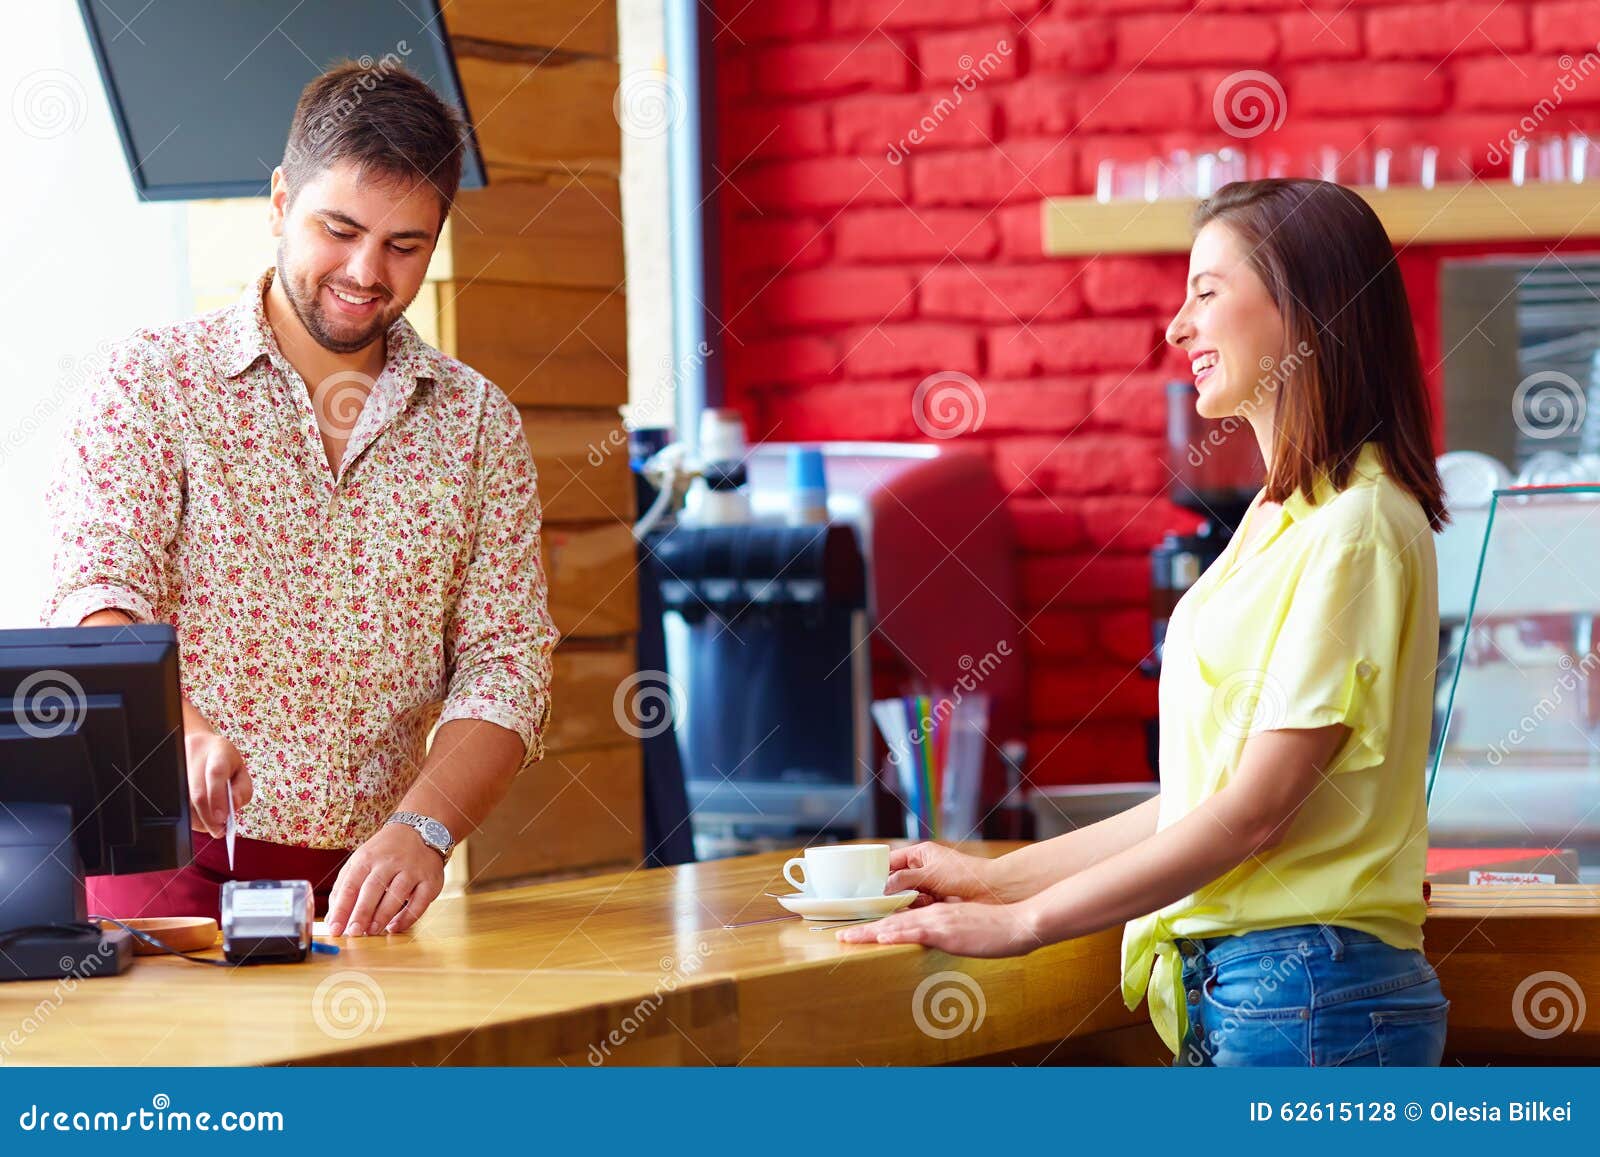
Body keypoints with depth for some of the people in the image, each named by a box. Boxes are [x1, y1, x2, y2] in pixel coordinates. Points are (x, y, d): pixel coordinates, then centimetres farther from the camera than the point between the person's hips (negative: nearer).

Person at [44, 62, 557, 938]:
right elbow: (99, 602, -9)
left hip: (364, 892, 3)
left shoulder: (478, 423, 11)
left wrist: (422, 827, -15)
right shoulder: (153, 382, 3)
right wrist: (184, 733, -31)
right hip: (172, 870, -2)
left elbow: (505, 665, 4)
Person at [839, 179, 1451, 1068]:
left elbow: (1257, 810, -17)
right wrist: (997, 877, 15)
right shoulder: (1281, 516, 17)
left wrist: (1022, 922, -14)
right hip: (1231, 987, 9)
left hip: (1310, 990, -9)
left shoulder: (1355, 528, -13)